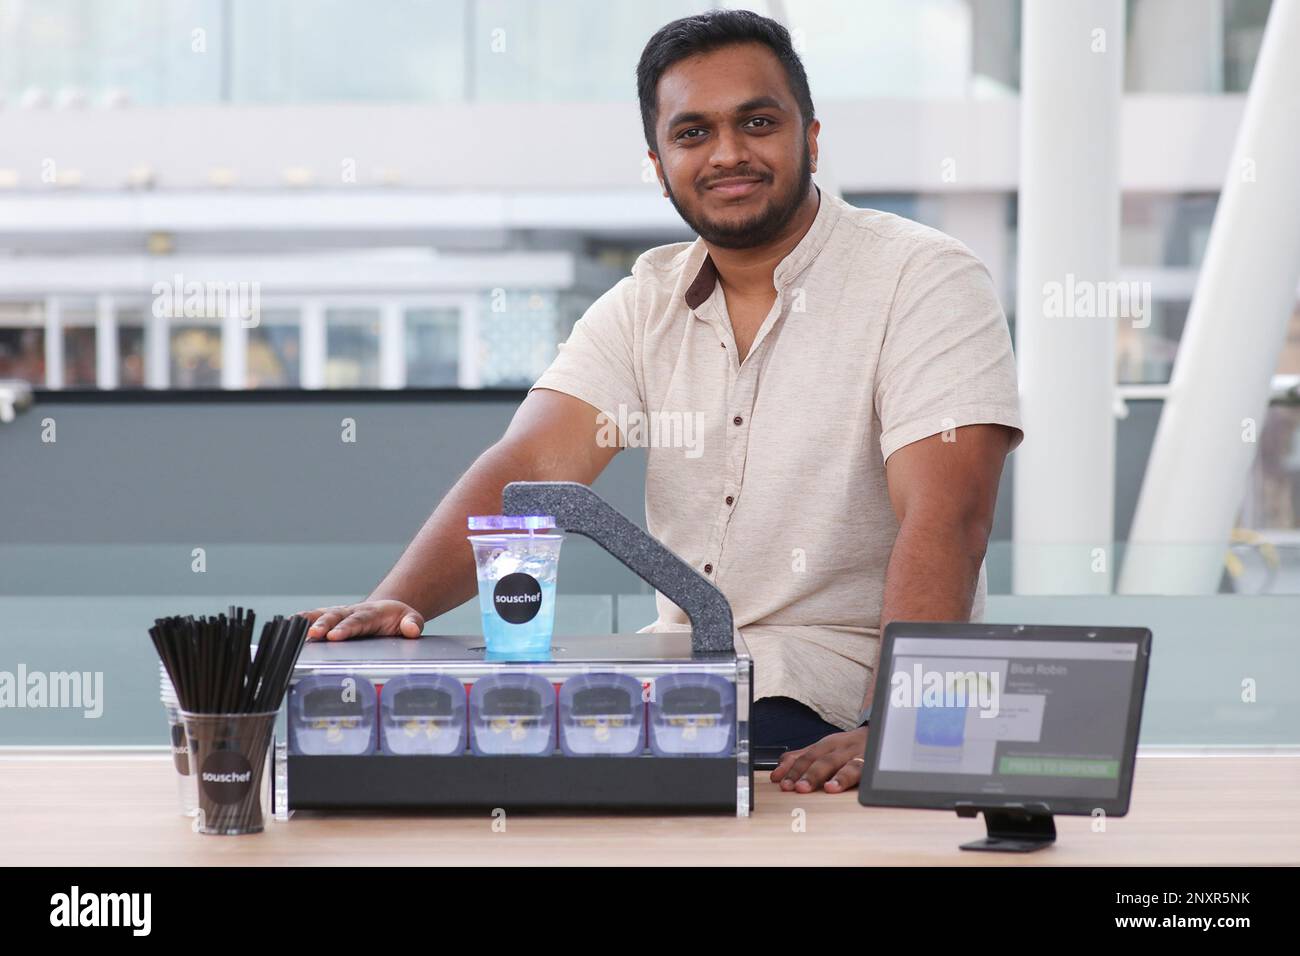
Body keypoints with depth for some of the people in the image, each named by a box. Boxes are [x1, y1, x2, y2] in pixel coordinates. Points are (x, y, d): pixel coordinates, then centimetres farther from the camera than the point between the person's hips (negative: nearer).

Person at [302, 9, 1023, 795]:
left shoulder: (926, 281, -8)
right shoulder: (647, 304, 10)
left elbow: (945, 521, -20)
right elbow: (530, 469, -2)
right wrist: (398, 601, -22)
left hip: (838, 697, -6)